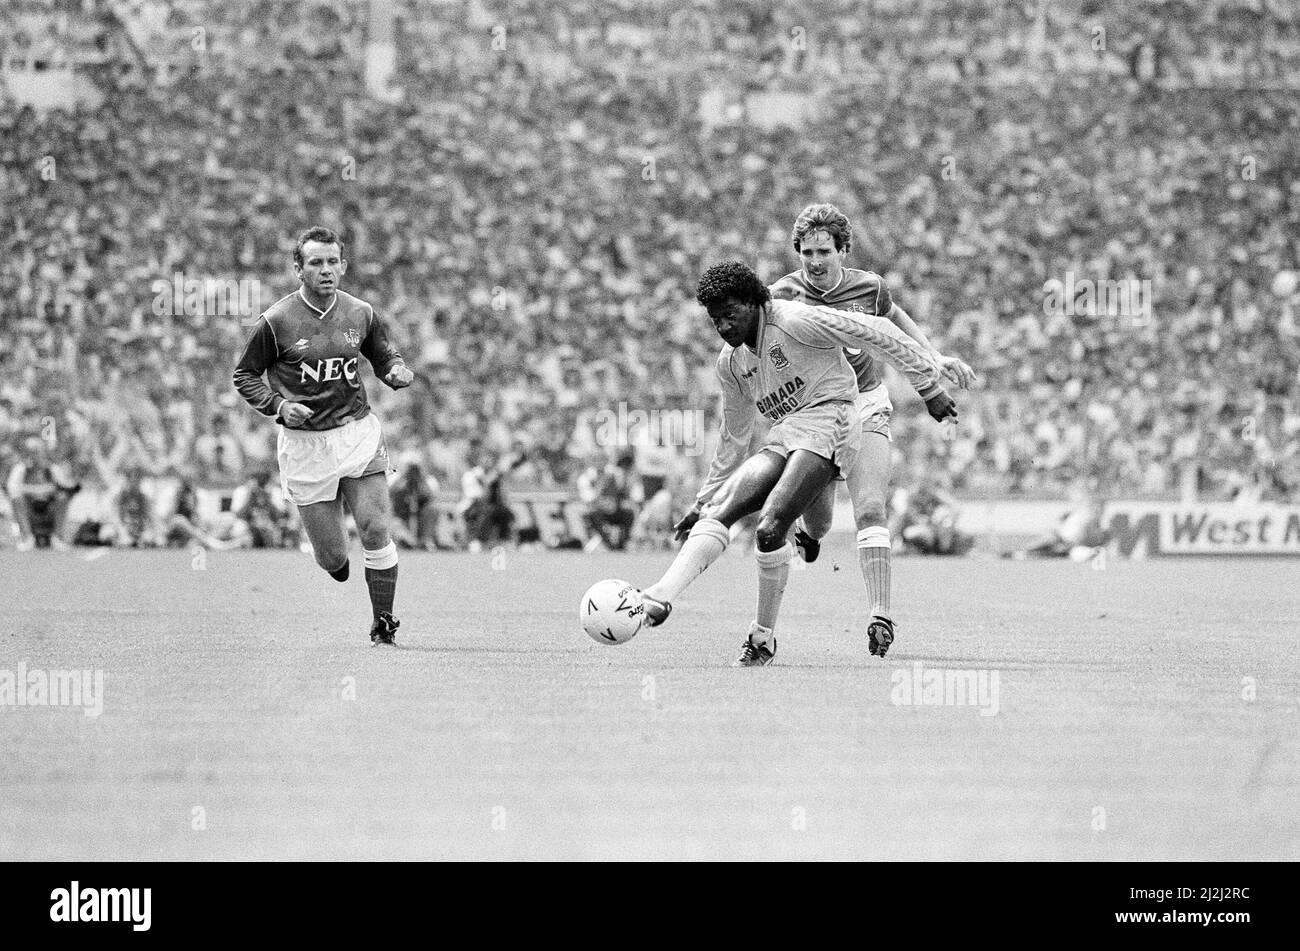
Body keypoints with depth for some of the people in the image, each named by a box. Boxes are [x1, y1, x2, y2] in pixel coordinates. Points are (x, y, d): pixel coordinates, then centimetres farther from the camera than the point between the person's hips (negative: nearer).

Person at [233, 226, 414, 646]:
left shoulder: (361, 314, 2)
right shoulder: (275, 322, -8)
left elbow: (383, 356, 19)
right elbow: (245, 376, 3)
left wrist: (397, 371, -4)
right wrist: (279, 406, -13)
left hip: (358, 432, 2)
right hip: (305, 443, -2)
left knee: (376, 531, -10)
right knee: (332, 557, 0)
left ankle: (383, 623, 3)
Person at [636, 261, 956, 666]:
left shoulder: (793, 321, -9)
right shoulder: (731, 362, 16)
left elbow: (876, 331, -7)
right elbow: (733, 437, 28)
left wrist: (929, 387, -6)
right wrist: (704, 500, 28)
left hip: (827, 420, -8)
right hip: (784, 438, 8)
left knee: (769, 526, -25)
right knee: (719, 511, -16)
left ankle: (763, 639, -11)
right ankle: (657, 600, -30)